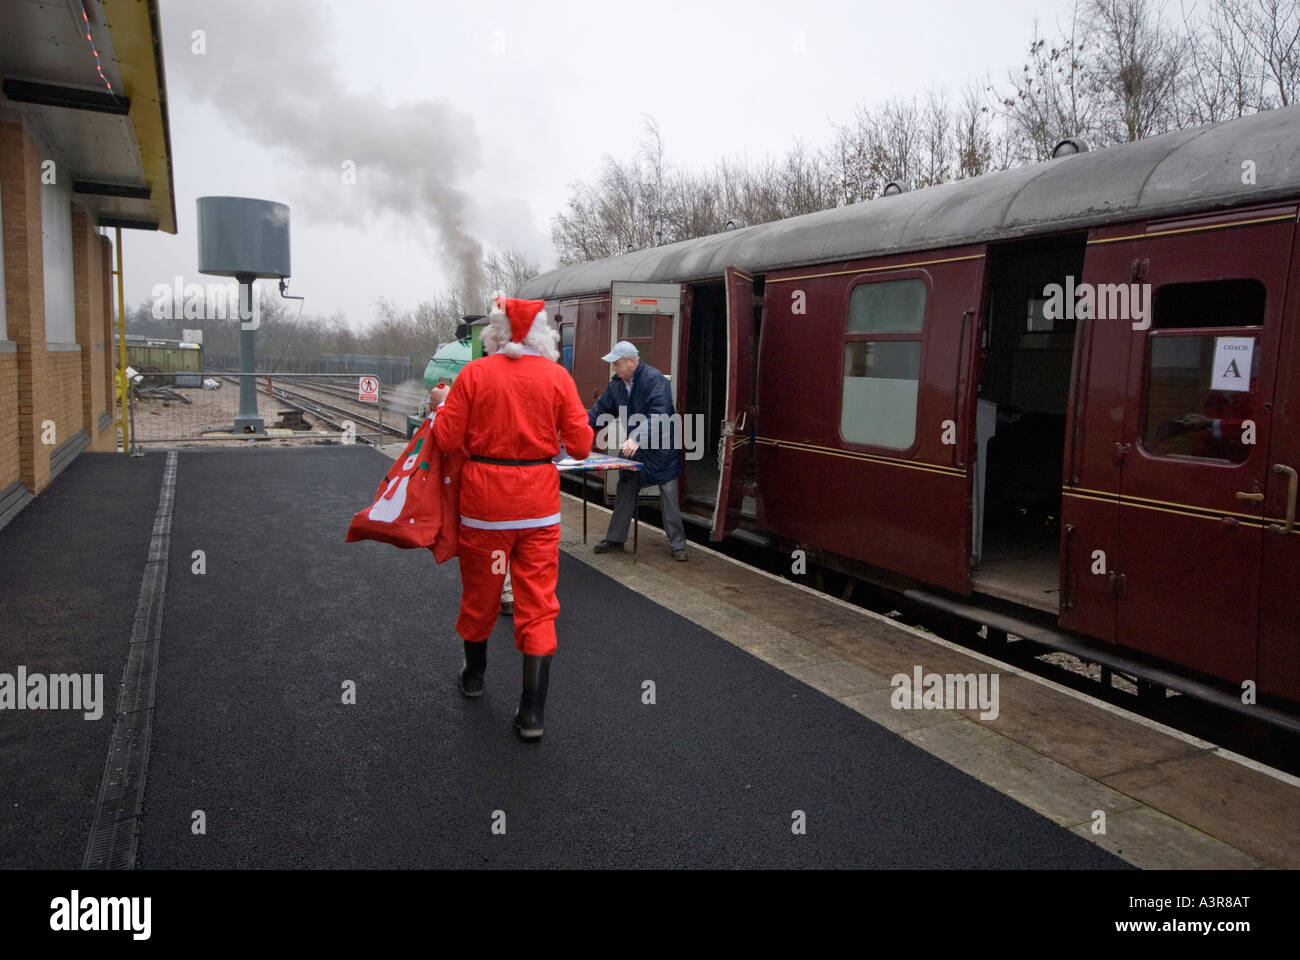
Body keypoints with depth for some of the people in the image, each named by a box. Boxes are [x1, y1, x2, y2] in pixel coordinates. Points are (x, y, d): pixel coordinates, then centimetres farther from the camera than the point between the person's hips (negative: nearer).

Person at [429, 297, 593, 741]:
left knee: (480, 591, 19)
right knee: (538, 602, 5)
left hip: (484, 496, 0)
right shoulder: (558, 376, -3)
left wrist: (443, 404, 15)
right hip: (539, 502, 0)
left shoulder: (474, 374, -5)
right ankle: (532, 713, 5)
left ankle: (474, 676, 41)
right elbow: (580, 445, -4)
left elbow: (447, 439, -5)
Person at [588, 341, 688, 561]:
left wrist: (637, 437, -43)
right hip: (631, 447, 7)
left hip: (660, 448, -7)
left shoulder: (655, 379, -22)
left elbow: (658, 416, -32)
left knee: (668, 494, -1)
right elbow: (601, 409, 7)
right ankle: (616, 538, 25)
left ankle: (677, 544, 7)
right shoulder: (617, 383, 1)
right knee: (625, 493, 13)